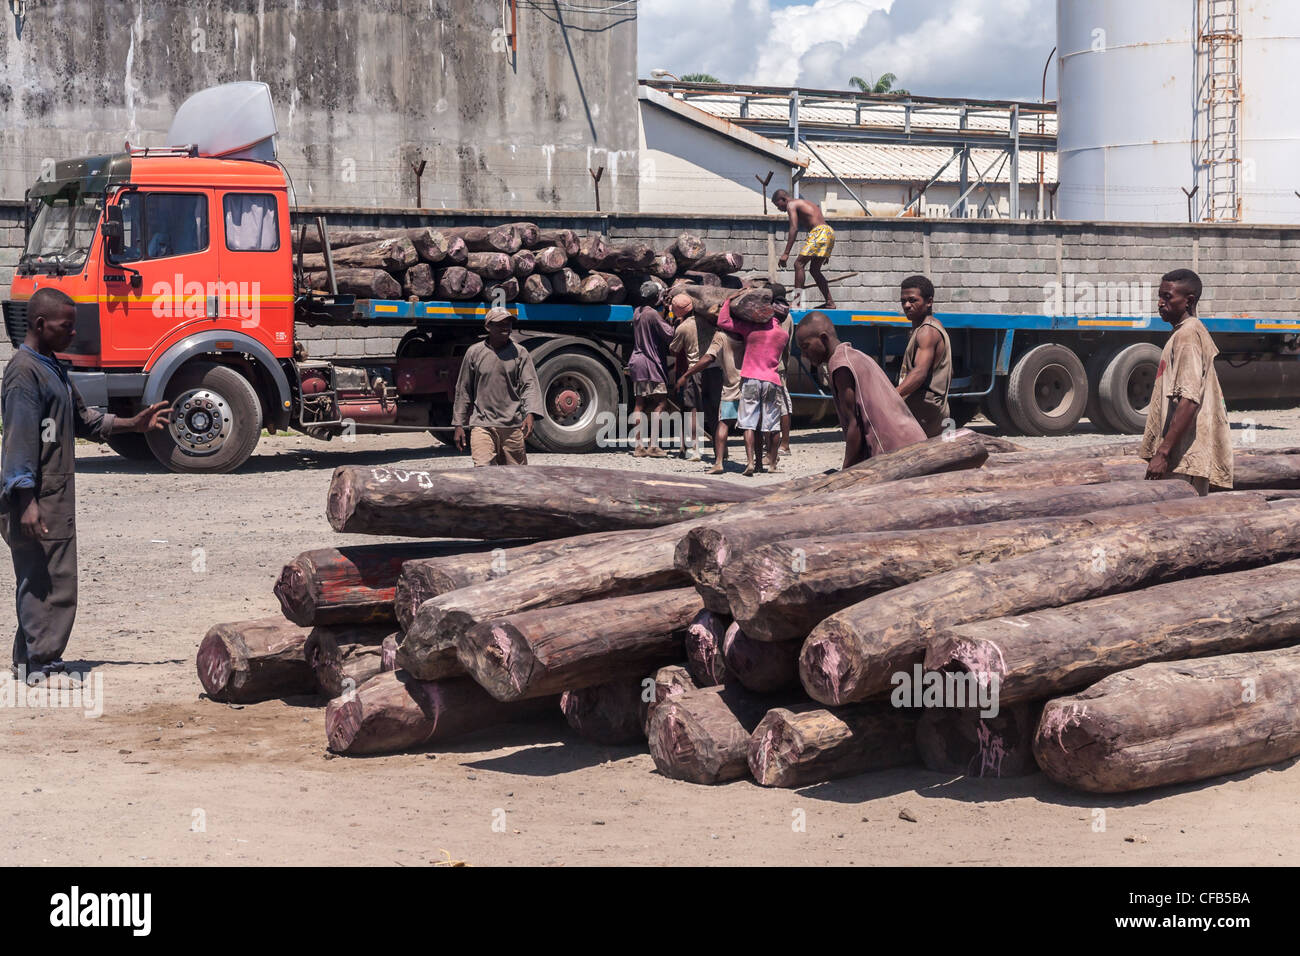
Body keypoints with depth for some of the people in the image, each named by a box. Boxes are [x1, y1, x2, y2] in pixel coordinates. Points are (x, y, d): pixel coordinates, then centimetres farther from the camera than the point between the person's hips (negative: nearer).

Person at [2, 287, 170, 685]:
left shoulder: (52, 369, 17)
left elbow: (82, 420, 27)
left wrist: (134, 424, 19)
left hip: (57, 496, 10)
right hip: (39, 502, -10)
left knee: (44, 582, 13)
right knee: (46, 582, -7)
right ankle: (38, 665, -1)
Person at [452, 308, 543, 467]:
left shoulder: (519, 353, 7)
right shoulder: (474, 352, 7)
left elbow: (530, 385, -2)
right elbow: (463, 390, 12)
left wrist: (530, 414, -20)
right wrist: (458, 425, 9)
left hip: (513, 426, 1)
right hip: (482, 425, -1)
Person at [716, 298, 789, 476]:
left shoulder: (750, 327, -3)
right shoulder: (783, 334, 9)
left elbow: (723, 322, -6)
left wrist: (728, 301, 8)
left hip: (750, 379, -2)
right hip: (772, 381, 2)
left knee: (750, 423, -2)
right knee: (772, 424, 8)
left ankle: (751, 462, -12)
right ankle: (773, 463, 13)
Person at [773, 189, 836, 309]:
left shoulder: (791, 205, 0)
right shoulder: (806, 203, 28)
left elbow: (794, 229, -11)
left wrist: (786, 253, -14)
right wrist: (824, 254, 31)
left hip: (819, 232, -9)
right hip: (830, 232, 9)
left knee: (799, 264, -7)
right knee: (814, 269, 16)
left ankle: (798, 300, -12)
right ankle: (830, 302, 15)